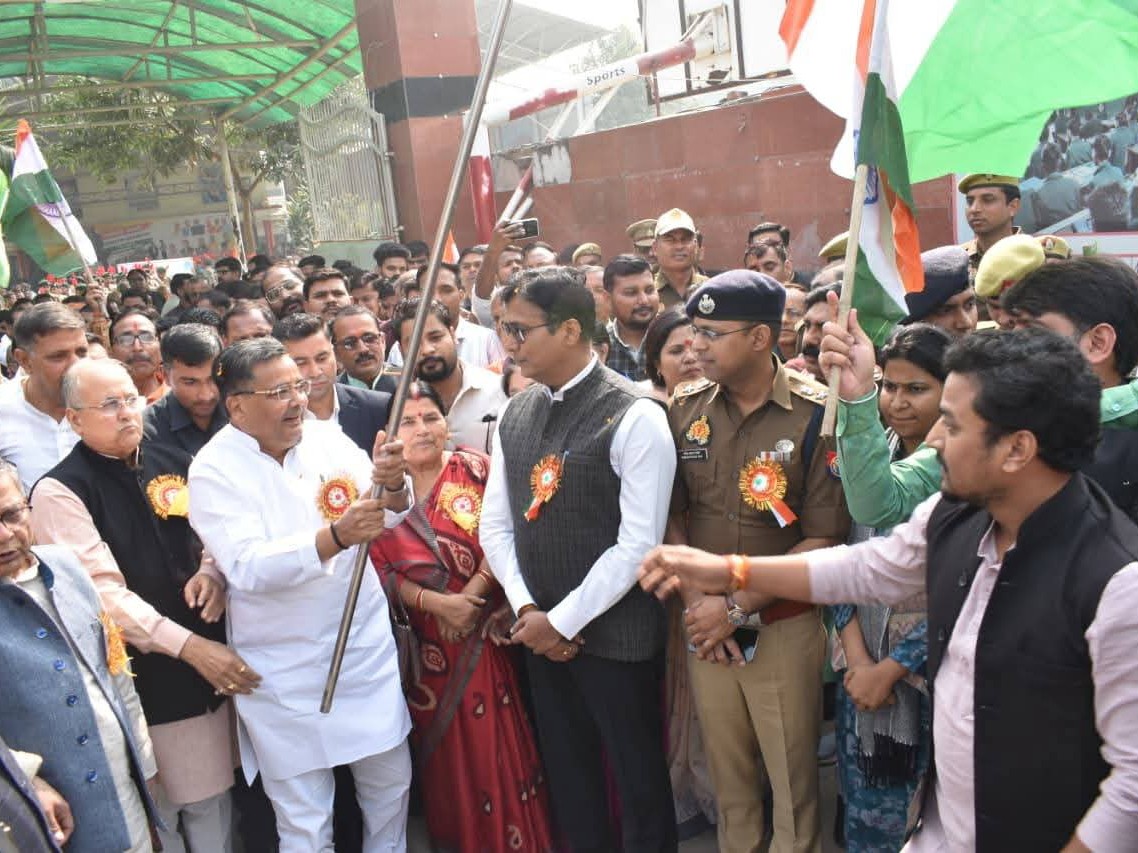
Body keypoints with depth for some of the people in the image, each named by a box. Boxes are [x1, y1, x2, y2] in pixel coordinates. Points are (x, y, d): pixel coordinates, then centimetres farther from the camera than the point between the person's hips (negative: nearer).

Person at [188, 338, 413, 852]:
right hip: (284, 670, -3)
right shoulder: (214, 470, -12)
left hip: (365, 647, 4)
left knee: (392, 781, 18)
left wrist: (392, 485, -29)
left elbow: (391, 516, -6)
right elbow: (249, 567, -23)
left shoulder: (327, 439, -2)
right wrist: (337, 535, -37)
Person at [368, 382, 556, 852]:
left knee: (502, 742, 3)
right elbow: (380, 572, -3)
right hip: (427, 643, 1)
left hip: (488, 632, -1)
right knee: (445, 749, 12)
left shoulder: (476, 469, -2)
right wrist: (438, 603, -16)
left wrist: (471, 594, -19)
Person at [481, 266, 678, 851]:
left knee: (638, 781, 12)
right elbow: (495, 524, 7)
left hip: (616, 634, -5)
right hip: (541, 632, 6)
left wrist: (562, 621, -14)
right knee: (568, 779, 21)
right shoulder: (514, 414, 4)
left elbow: (637, 544, -18)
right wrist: (527, 610, -5)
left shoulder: (635, 418, -15)